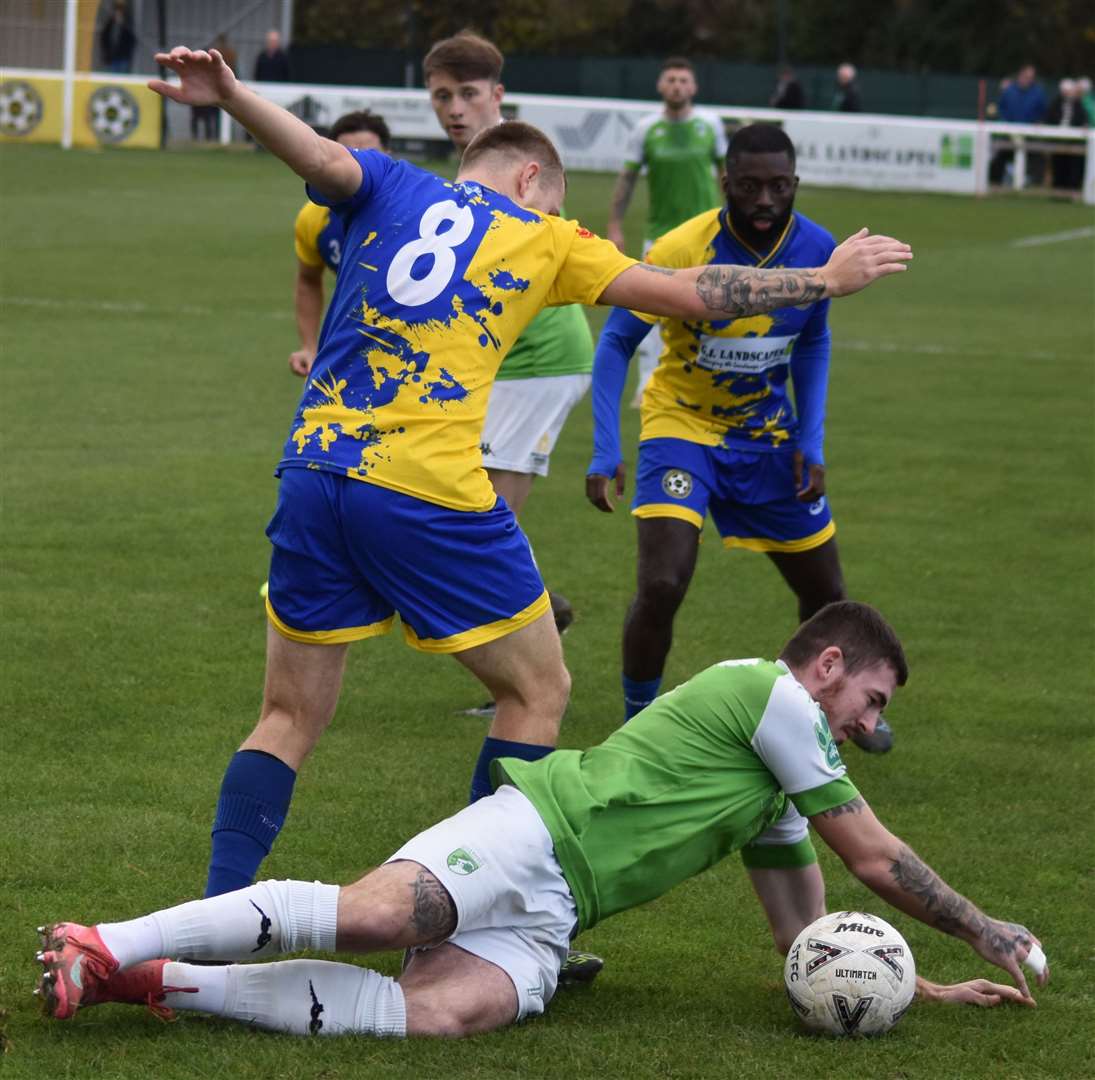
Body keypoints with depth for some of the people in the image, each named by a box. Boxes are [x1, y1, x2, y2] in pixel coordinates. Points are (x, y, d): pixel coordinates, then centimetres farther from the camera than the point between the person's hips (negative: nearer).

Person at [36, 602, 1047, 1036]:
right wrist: (987, 932, 18)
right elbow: (874, 855, 6)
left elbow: (809, 938, 35)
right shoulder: (770, 692, 4)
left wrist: (932, 988, 29)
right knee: (370, 913, -35)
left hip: (545, 922, 8)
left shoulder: (777, 797, 32)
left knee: (444, 1012, -24)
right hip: (530, 834, -8)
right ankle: (112, 944, -32)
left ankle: (163, 983, -28)